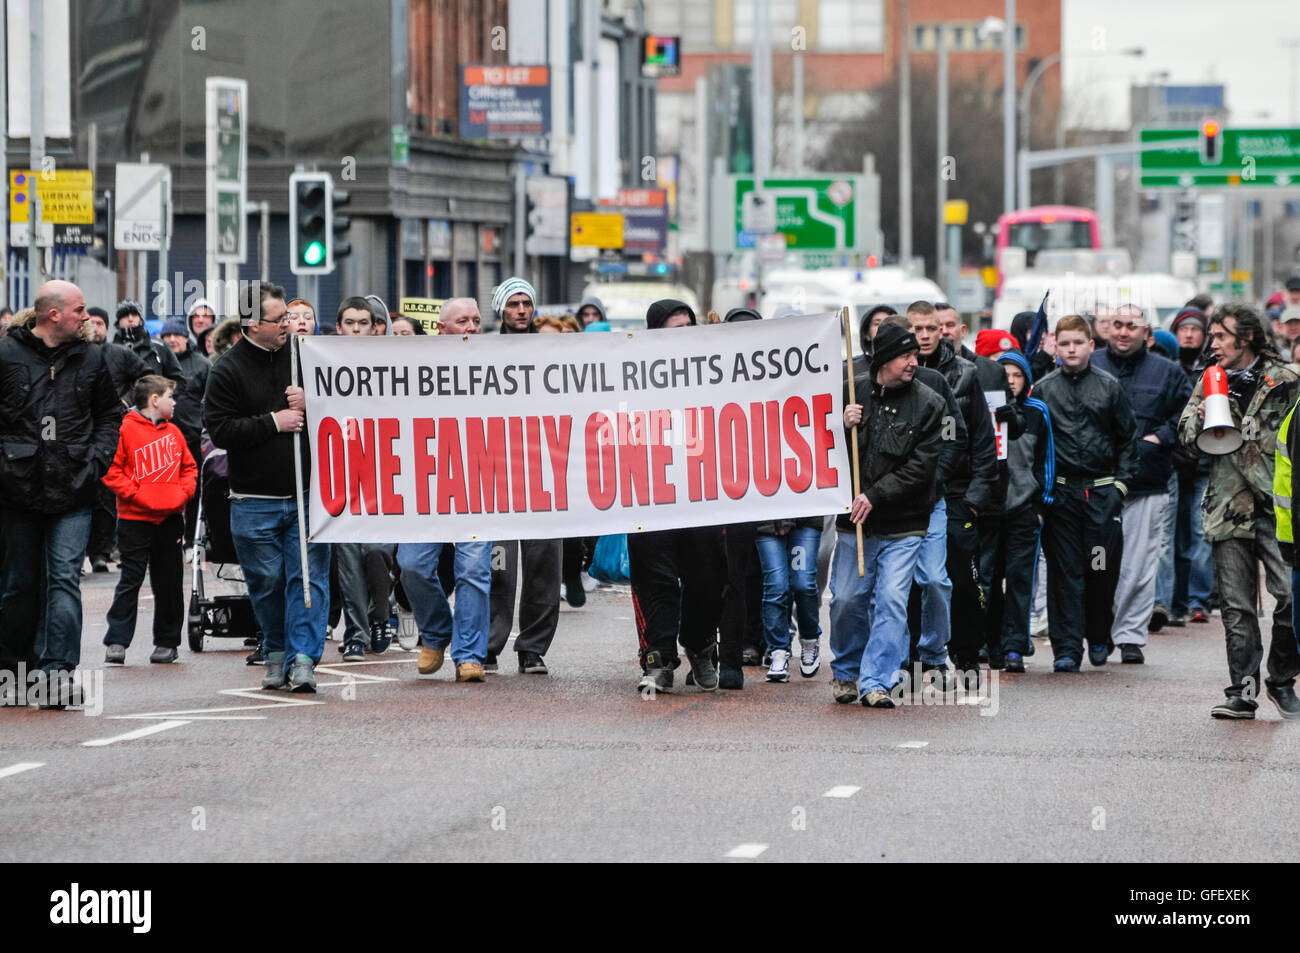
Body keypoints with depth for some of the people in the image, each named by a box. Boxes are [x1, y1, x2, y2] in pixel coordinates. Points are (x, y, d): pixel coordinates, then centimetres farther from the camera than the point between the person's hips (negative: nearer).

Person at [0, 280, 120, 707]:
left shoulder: (90, 359, 9)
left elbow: (110, 415, 18)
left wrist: (97, 459, 3)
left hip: (74, 494, 1)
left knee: (65, 578, -9)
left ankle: (57, 668, -12)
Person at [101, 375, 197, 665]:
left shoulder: (173, 432, 12)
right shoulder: (126, 430, -6)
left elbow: (189, 467, 19)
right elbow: (111, 470, -8)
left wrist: (183, 493, 1)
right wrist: (136, 495, -15)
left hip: (170, 518, 5)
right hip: (135, 519, -5)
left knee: (169, 583, 9)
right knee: (130, 580, -6)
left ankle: (167, 642, 18)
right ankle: (117, 641, -4)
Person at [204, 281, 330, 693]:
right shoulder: (228, 369, -4)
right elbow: (220, 429, -11)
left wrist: (311, 404, -6)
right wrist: (274, 422, -14)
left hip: (307, 494, 2)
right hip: (255, 500, -2)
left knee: (308, 577, -6)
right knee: (266, 582, 5)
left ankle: (302, 659, -8)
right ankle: (276, 654, 23)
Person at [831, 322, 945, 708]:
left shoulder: (928, 404, -2)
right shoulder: (853, 394, 3)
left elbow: (922, 466, -7)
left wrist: (876, 495, -14)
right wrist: (842, 427, -11)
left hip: (903, 525, -2)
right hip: (854, 521, 2)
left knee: (891, 601, -9)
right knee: (847, 599, 7)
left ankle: (877, 681, -5)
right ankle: (845, 672, 27)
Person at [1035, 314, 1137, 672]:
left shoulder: (1109, 387, 6)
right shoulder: (1044, 389, 4)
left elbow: (1128, 437, 12)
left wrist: (1122, 480, 3)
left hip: (1102, 491, 0)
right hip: (1061, 492, 0)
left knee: (1103, 569, 1)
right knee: (1065, 572, -2)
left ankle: (1099, 638, 22)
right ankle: (1067, 648, -1)